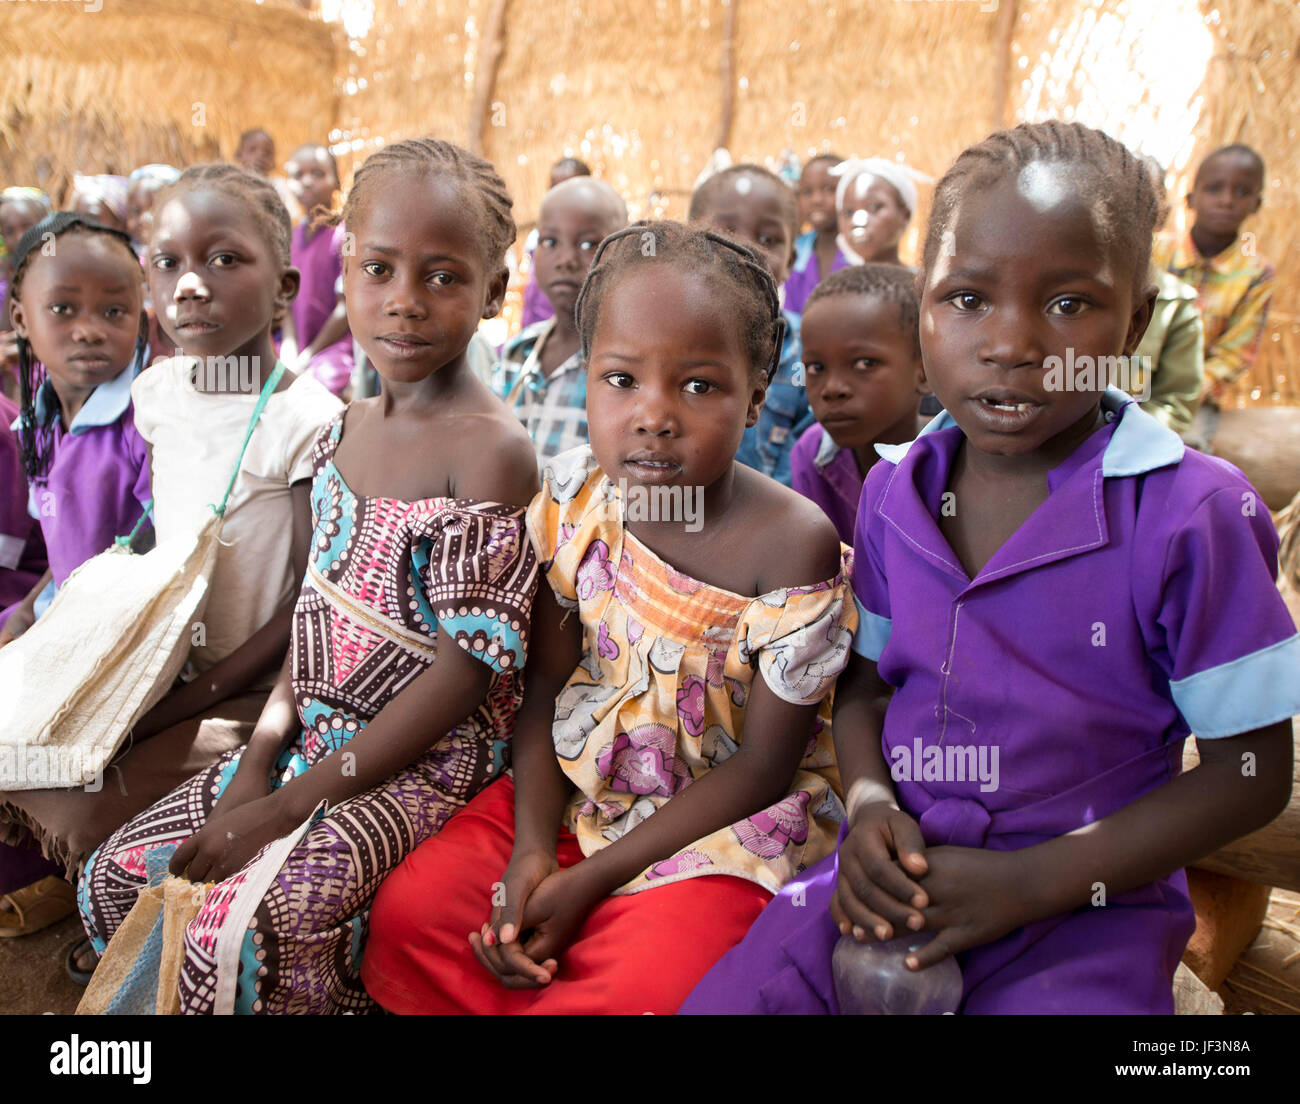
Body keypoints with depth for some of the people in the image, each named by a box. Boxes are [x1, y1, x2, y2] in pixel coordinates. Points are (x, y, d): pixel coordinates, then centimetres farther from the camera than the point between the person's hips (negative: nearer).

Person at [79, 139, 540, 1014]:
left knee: (246, 927, -25)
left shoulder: (493, 451, -18)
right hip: (314, 734, 8)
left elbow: (471, 663, -20)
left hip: (428, 756, -8)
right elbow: (320, 611, 10)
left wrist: (292, 804, -19)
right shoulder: (344, 430, 6)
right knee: (116, 874, 8)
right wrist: (260, 760, -2)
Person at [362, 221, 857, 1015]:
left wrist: (591, 880, -17)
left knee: (643, 987, -28)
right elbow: (547, 683, 0)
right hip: (579, 785, 5)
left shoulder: (794, 546, -21)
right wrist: (531, 848, -13)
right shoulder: (574, 497, -6)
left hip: (725, 822, -4)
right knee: (407, 914, -6)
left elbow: (762, 768, -17)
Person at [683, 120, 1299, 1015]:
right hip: (894, 881, 4)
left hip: (1084, 915, -3)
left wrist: (1029, 883, -15)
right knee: (720, 996, -10)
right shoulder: (892, 491, 1)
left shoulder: (1189, 514, -14)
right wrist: (869, 805, -8)